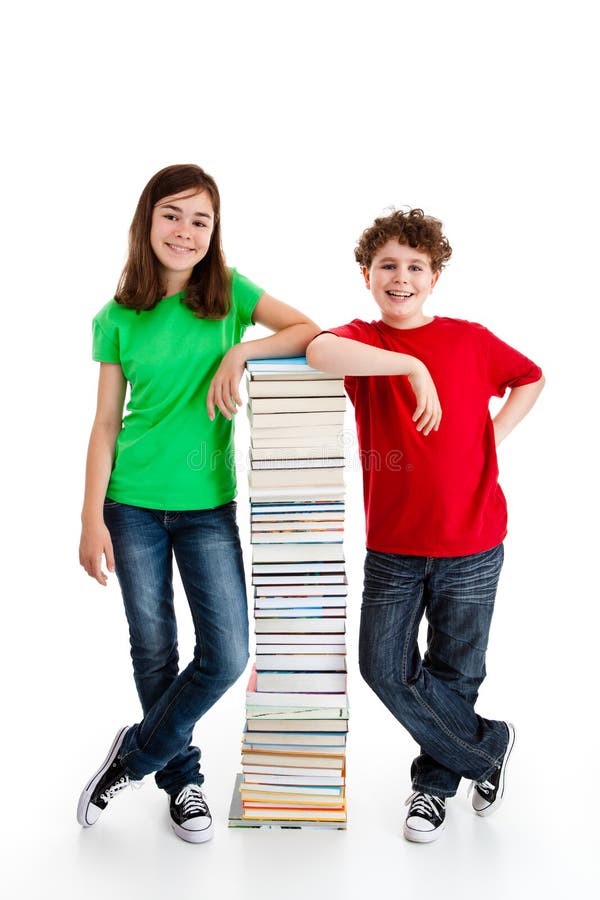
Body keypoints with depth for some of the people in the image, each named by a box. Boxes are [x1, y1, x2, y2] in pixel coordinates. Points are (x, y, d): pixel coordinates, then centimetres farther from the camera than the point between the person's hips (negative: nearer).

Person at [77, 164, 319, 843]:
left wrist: (239, 352, -19)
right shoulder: (117, 319, 1)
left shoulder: (228, 291, 1)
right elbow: (105, 424, 2)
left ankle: (135, 754, 20)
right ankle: (182, 777, 31)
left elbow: (309, 331, -5)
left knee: (227, 655, -4)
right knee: (154, 651, 9)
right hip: (133, 504, 0)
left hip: (207, 505, 0)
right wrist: (92, 518, -4)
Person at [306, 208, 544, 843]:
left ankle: (434, 781, 36)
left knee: (454, 672, 10)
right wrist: (412, 366, -29)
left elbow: (531, 379, 17)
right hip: (393, 541, 1)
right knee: (384, 666, 3)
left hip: (470, 541, 0)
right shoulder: (361, 341, -3)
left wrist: (491, 439, 4)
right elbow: (319, 350, -28)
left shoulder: (469, 339, -1)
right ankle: (489, 746, 26)